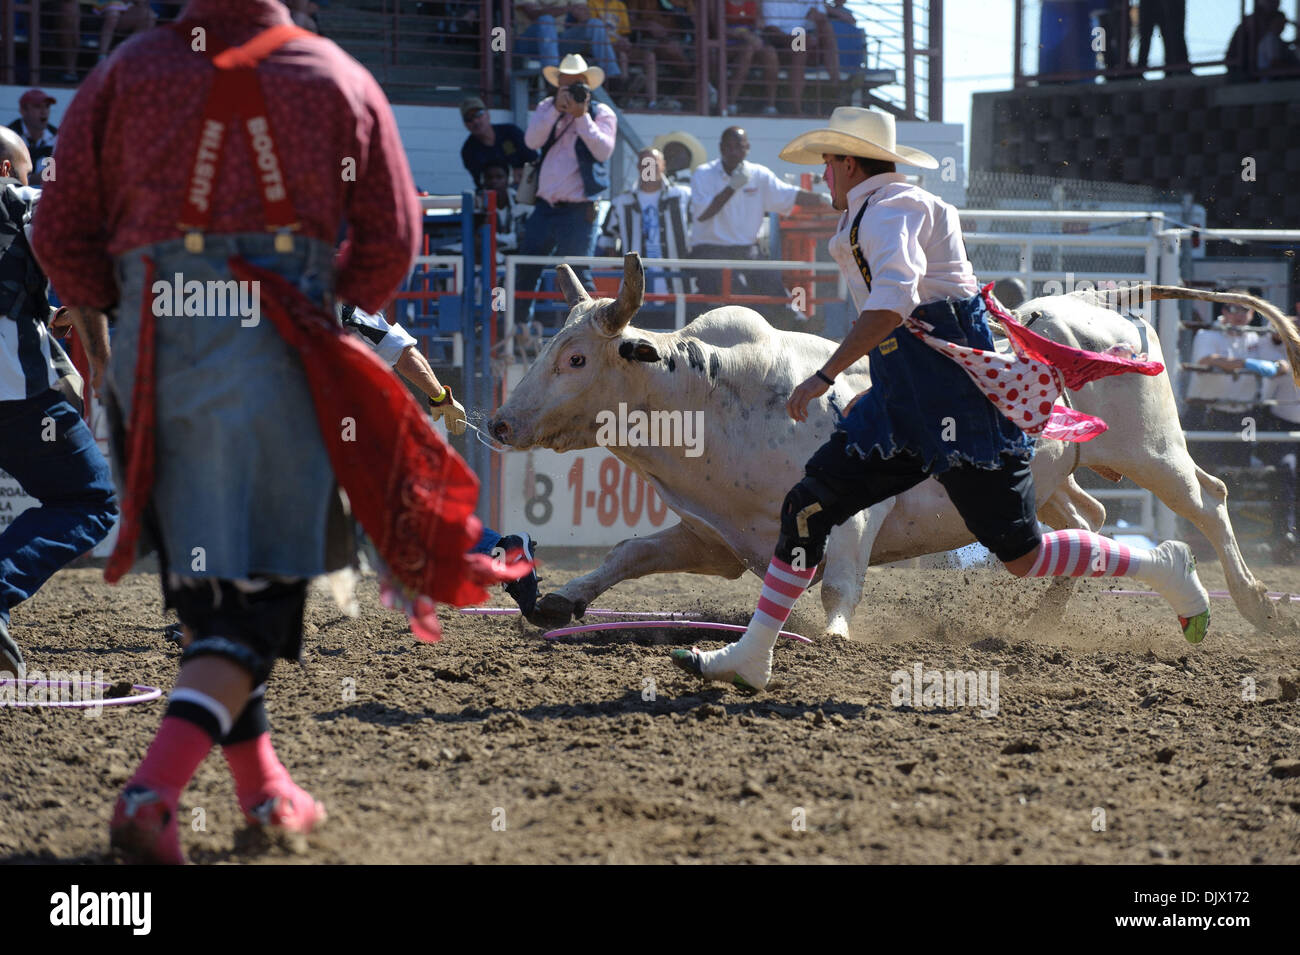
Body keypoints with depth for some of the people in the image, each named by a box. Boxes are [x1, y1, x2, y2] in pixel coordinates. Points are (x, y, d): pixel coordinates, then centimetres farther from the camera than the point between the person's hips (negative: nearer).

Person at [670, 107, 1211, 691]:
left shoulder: (889, 208, -12)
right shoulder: (869, 216, 19)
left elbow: (893, 301, -28)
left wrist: (824, 376, -31)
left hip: (954, 392, -10)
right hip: (904, 402, 10)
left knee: (1019, 552, -9)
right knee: (808, 506, 1)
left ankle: (1163, 569, 8)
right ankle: (751, 657, 2)